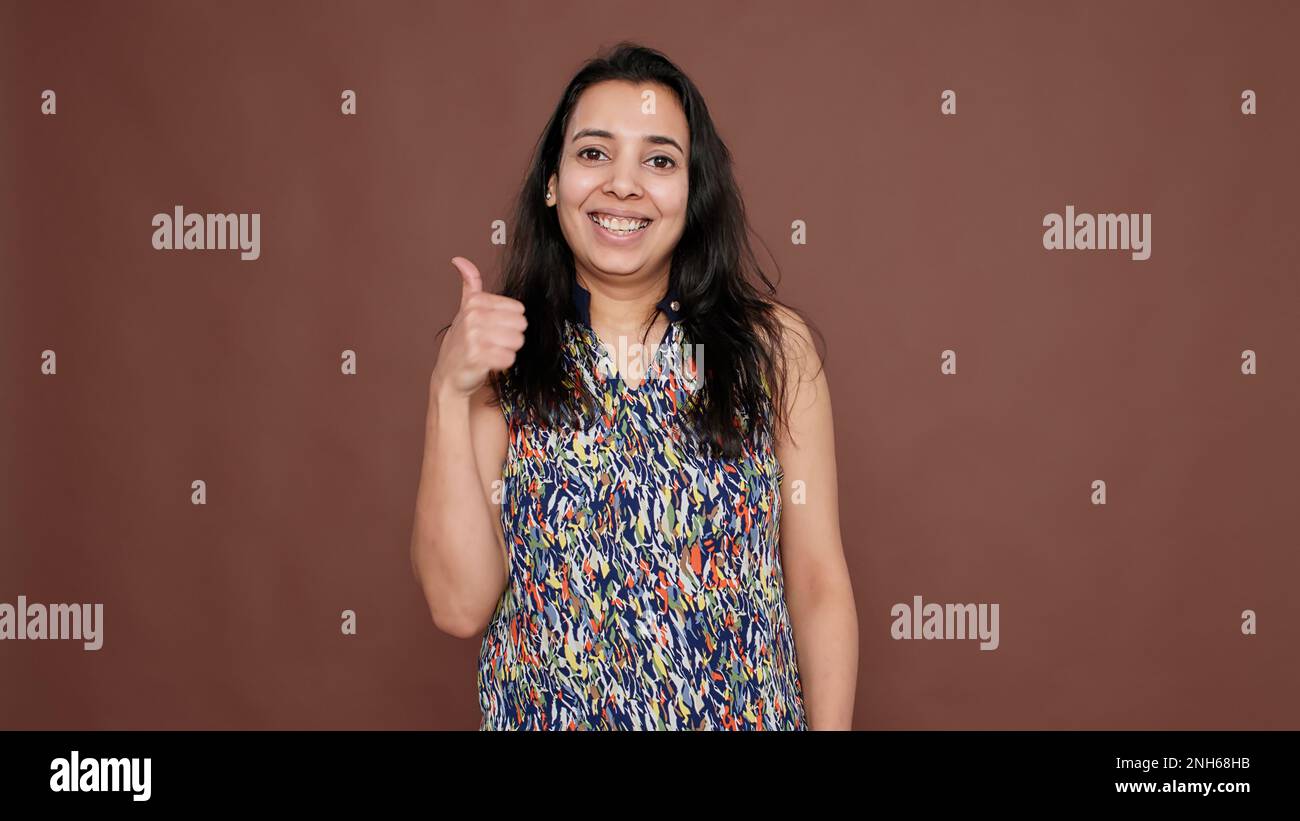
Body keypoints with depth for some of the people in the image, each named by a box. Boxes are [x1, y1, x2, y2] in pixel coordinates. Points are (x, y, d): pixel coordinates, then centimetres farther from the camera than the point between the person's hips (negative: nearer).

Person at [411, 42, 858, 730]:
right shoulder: (495, 353, -7)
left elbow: (819, 584, -5)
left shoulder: (773, 345, -8)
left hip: (745, 711, 1)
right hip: (546, 711, 0)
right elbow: (460, 605, -13)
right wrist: (449, 393, -20)